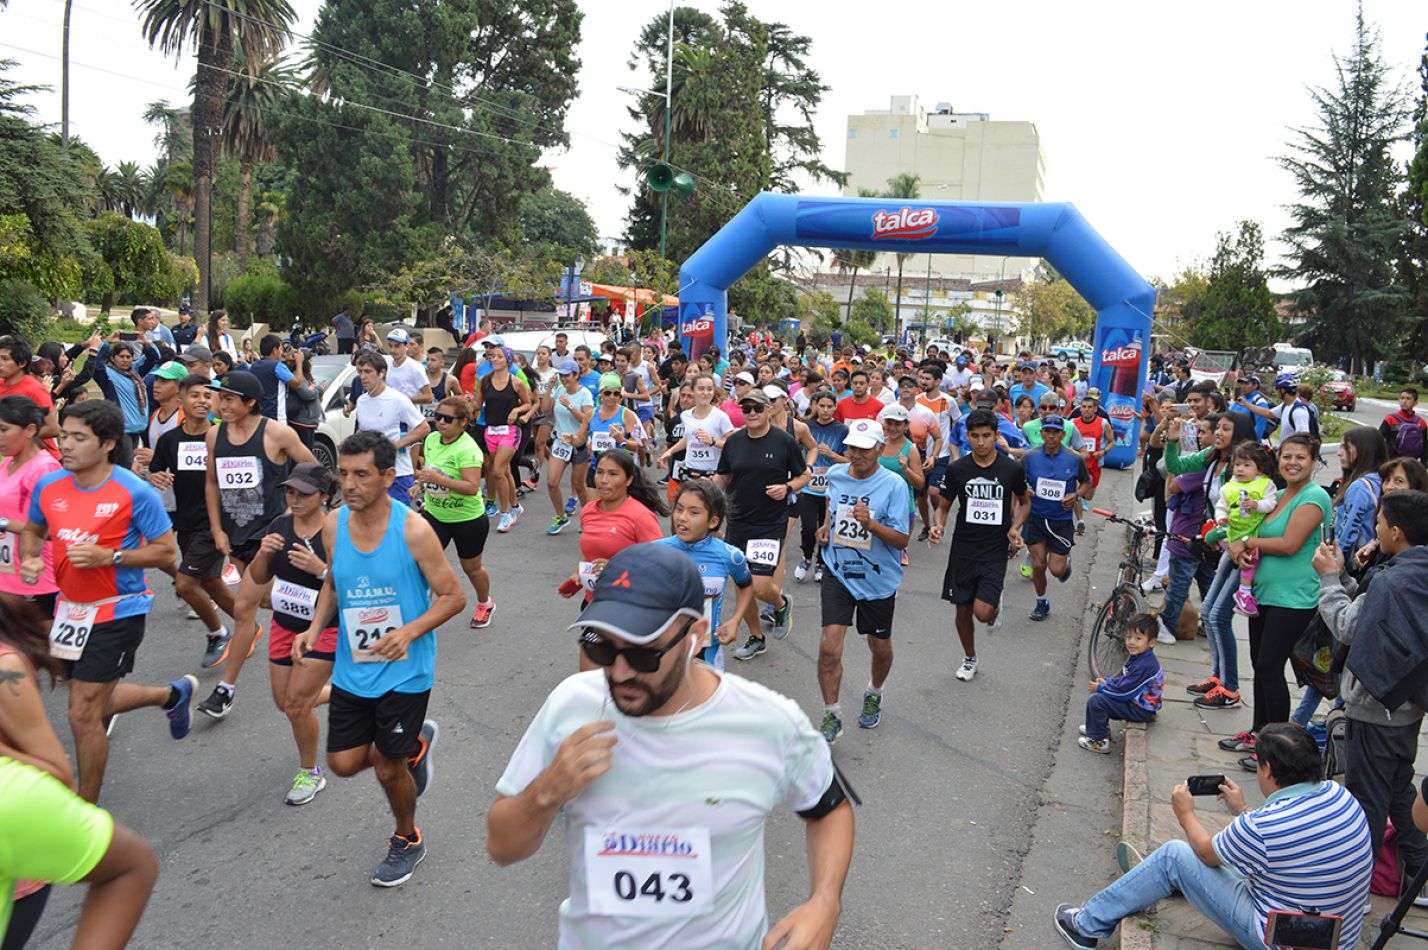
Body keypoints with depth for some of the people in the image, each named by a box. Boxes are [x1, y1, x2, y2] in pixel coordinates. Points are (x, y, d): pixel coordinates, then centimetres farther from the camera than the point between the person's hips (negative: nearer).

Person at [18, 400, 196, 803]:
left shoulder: (135, 492, -18)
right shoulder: (49, 486, -2)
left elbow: (166, 552, -13)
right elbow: (32, 531, 17)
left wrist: (109, 556, -25)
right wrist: (29, 560, -4)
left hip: (117, 613, -7)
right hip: (71, 608, 7)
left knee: (83, 715, -3)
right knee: (95, 702, 22)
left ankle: (86, 809, 17)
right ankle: (174, 693, 47)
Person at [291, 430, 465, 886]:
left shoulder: (413, 530, -20)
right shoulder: (334, 524, -5)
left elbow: (453, 596, -14)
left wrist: (410, 631, -29)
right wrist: (314, 629, -4)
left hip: (404, 672, -5)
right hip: (352, 669, 5)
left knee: (389, 769, 8)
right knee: (344, 763, 11)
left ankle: (407, 841, 38)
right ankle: (417, 743, 40)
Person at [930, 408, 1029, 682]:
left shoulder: (1012, 469, -5)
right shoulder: (957, 469, -4)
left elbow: (1024, 502, 12)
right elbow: (943, 506, 5)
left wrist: (1015, 527, -6)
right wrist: (938, 526, -16)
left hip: (995, 551, -2)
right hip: (963, 549, 2)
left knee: (982, 612, -14)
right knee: (963, 610, 10)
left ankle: (996, 607, 23)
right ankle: (970, 658, 35)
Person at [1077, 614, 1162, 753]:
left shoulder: (1144, 666, -29)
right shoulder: (1137, 657, 3)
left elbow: (1124, 691, -25)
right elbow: (1124, 680, 17)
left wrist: (1100, 688, -12)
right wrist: (1107, 682, 3)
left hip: (1141, 710, -10)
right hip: (1134, 700, 10)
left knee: (1095, 700, -17)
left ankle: (1099, 740, -3)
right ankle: (1100, 727, 31)